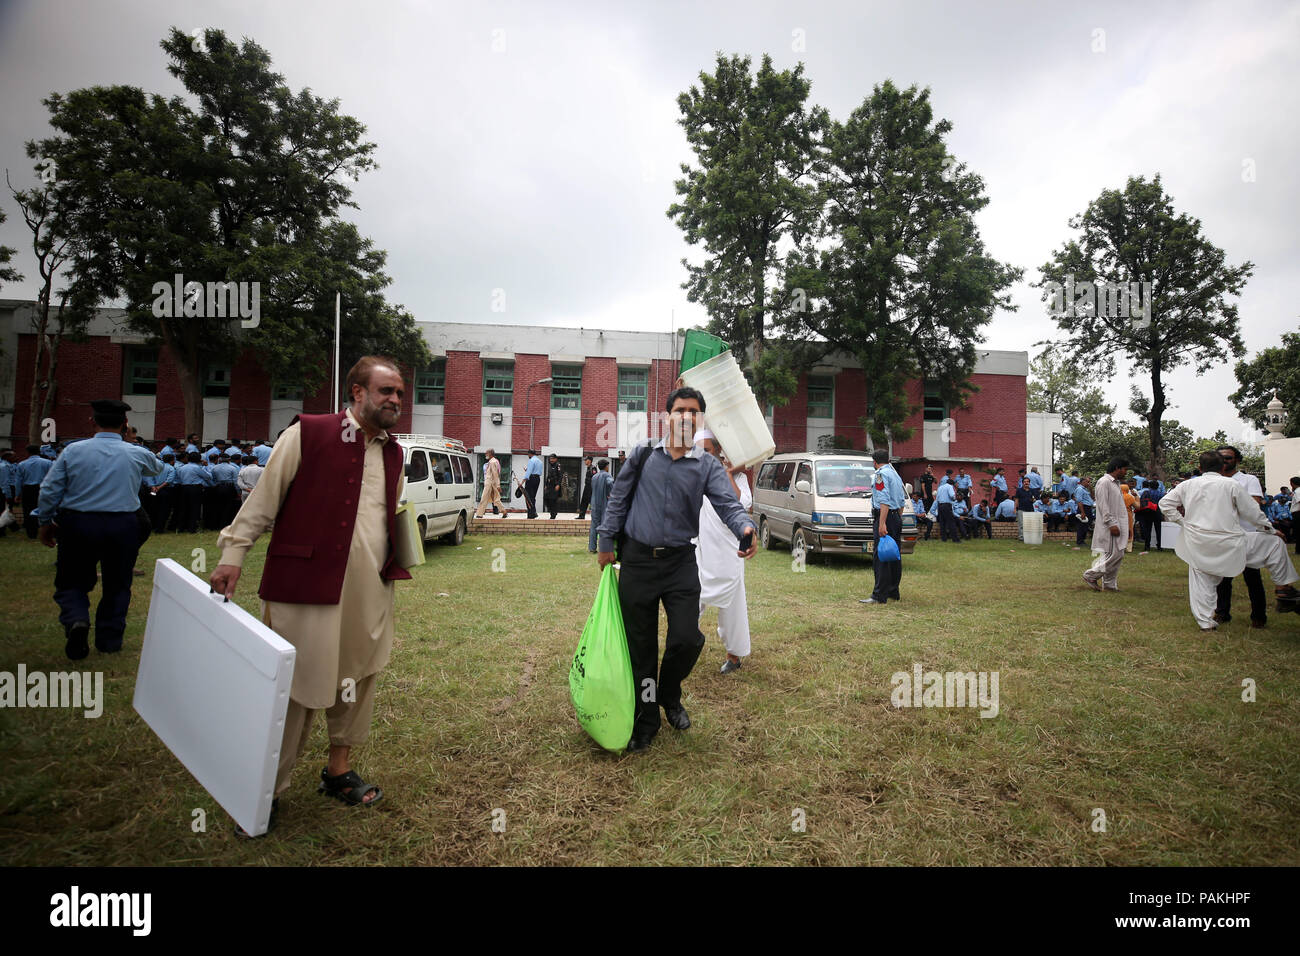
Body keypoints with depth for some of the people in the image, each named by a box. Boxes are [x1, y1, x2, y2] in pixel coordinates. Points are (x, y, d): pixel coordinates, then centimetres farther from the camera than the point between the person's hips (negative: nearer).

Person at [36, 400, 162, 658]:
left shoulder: (73, 450, -3)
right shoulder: (137, 453, -3)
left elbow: (49, 491, -1)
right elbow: (157, 467, 21)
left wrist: (45, 523, 13)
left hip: (78, 523, 0)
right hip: (123, 526, 0)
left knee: (71, 581, 16)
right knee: (117, 584, 14)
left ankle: (76, 620, -11)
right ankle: (110, 640, 19)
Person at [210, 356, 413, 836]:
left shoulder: (393, 454, 12)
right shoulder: (307, 433, -5)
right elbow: (263, 499, -3)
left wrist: (404, 529, 3)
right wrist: (233, 553, -6)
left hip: (370, 592, 6)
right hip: (308, 583, -5)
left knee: (357, 680, 15)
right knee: (295, 687, 4)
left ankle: (338, 771, 34)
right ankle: (267, 790, 23)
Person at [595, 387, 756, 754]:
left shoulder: (707, 466, 2)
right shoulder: (644, 453, 3)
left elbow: (728, 504, -13)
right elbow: (618, 498, 8)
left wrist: (746, 527, -34)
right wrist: (606, 541, 6)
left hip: (680, 562, 0)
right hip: (638, 561, 0)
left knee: (687, 639, -4)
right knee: (640, 645, 7)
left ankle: (669, 696, 29)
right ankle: (646, 719, 26)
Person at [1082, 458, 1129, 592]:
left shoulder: (1116, 483, 20)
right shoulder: (1104, 482, -11)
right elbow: (1103, 505, -17)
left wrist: (1122, 526, 17)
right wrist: (1111, 524, -22)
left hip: (1117, 524, 10)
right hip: (1110, 526, -10)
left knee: (1118, 555, 9)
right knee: (1114, 554, -12)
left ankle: (1109, 584, 13)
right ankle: (1090, 576, -2)